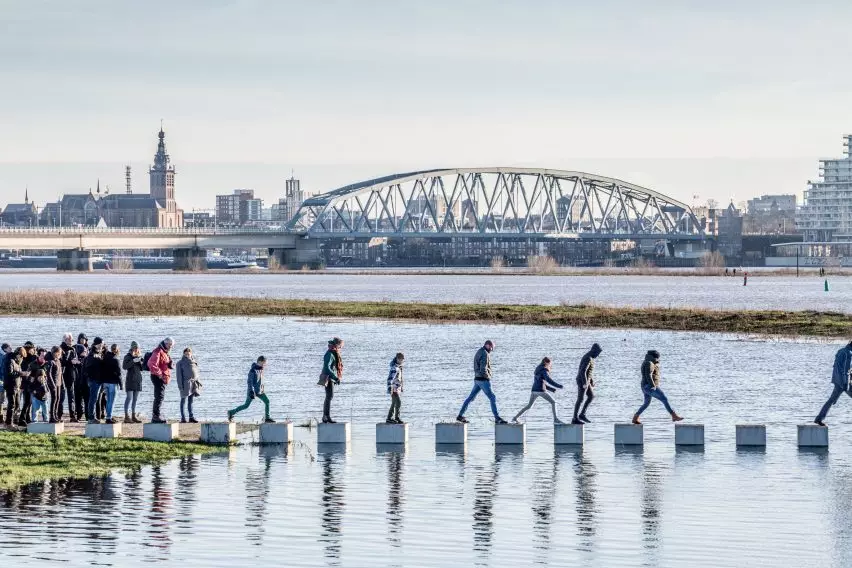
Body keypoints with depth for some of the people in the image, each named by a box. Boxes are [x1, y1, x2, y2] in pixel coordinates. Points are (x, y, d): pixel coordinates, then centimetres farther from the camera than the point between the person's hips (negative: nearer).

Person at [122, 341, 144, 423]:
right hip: (130, 379, -6)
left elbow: (142, 368, 14)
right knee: (129, 398, -10)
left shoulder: (139, 356, 14)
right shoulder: (128, 356, -3)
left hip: (138, 379, 6)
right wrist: (133, 361, -22)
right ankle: (127, 417, -11)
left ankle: (133, 416, 12)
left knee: (135, 399, 8)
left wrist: (140, 361, -4)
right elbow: (124, 366, -16)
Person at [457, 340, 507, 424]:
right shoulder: (485, 354, -17)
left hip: (477, 379, 10)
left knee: (471, 397, 13)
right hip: (483, 379, -10)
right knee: (492, 398, -6)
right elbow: (483, 370, -24)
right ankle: (497, 418, -6)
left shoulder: (478, 353, 16)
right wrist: (489, 376, -8)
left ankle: (460, 415, 16)